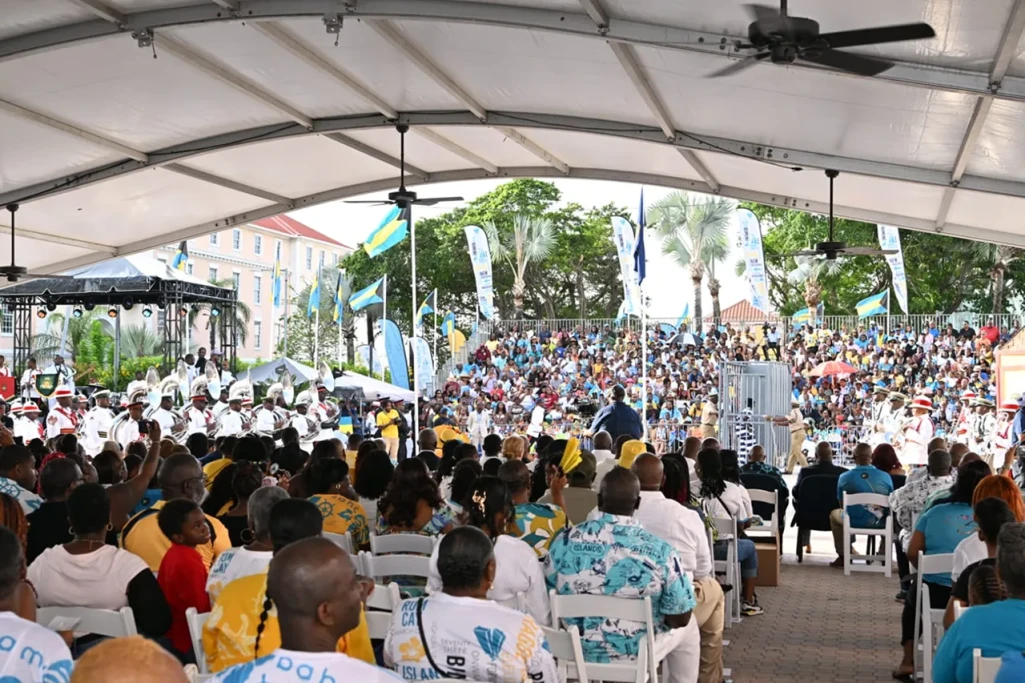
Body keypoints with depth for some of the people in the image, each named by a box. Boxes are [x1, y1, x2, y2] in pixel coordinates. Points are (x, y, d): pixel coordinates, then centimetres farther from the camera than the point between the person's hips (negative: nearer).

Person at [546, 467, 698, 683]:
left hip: (576, 649, 3)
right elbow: (680, 618, -15)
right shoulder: (659, 550, -23)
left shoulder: (564, 542, -15)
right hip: (636, 652, -3)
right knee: (687, 627, 27)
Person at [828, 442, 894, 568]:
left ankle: (843, 556, 36)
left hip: (852, 521, -1)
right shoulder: (885, 476, -8)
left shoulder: (844, 477, -9)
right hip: (879, 523, 1)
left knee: (834, 514, 34)